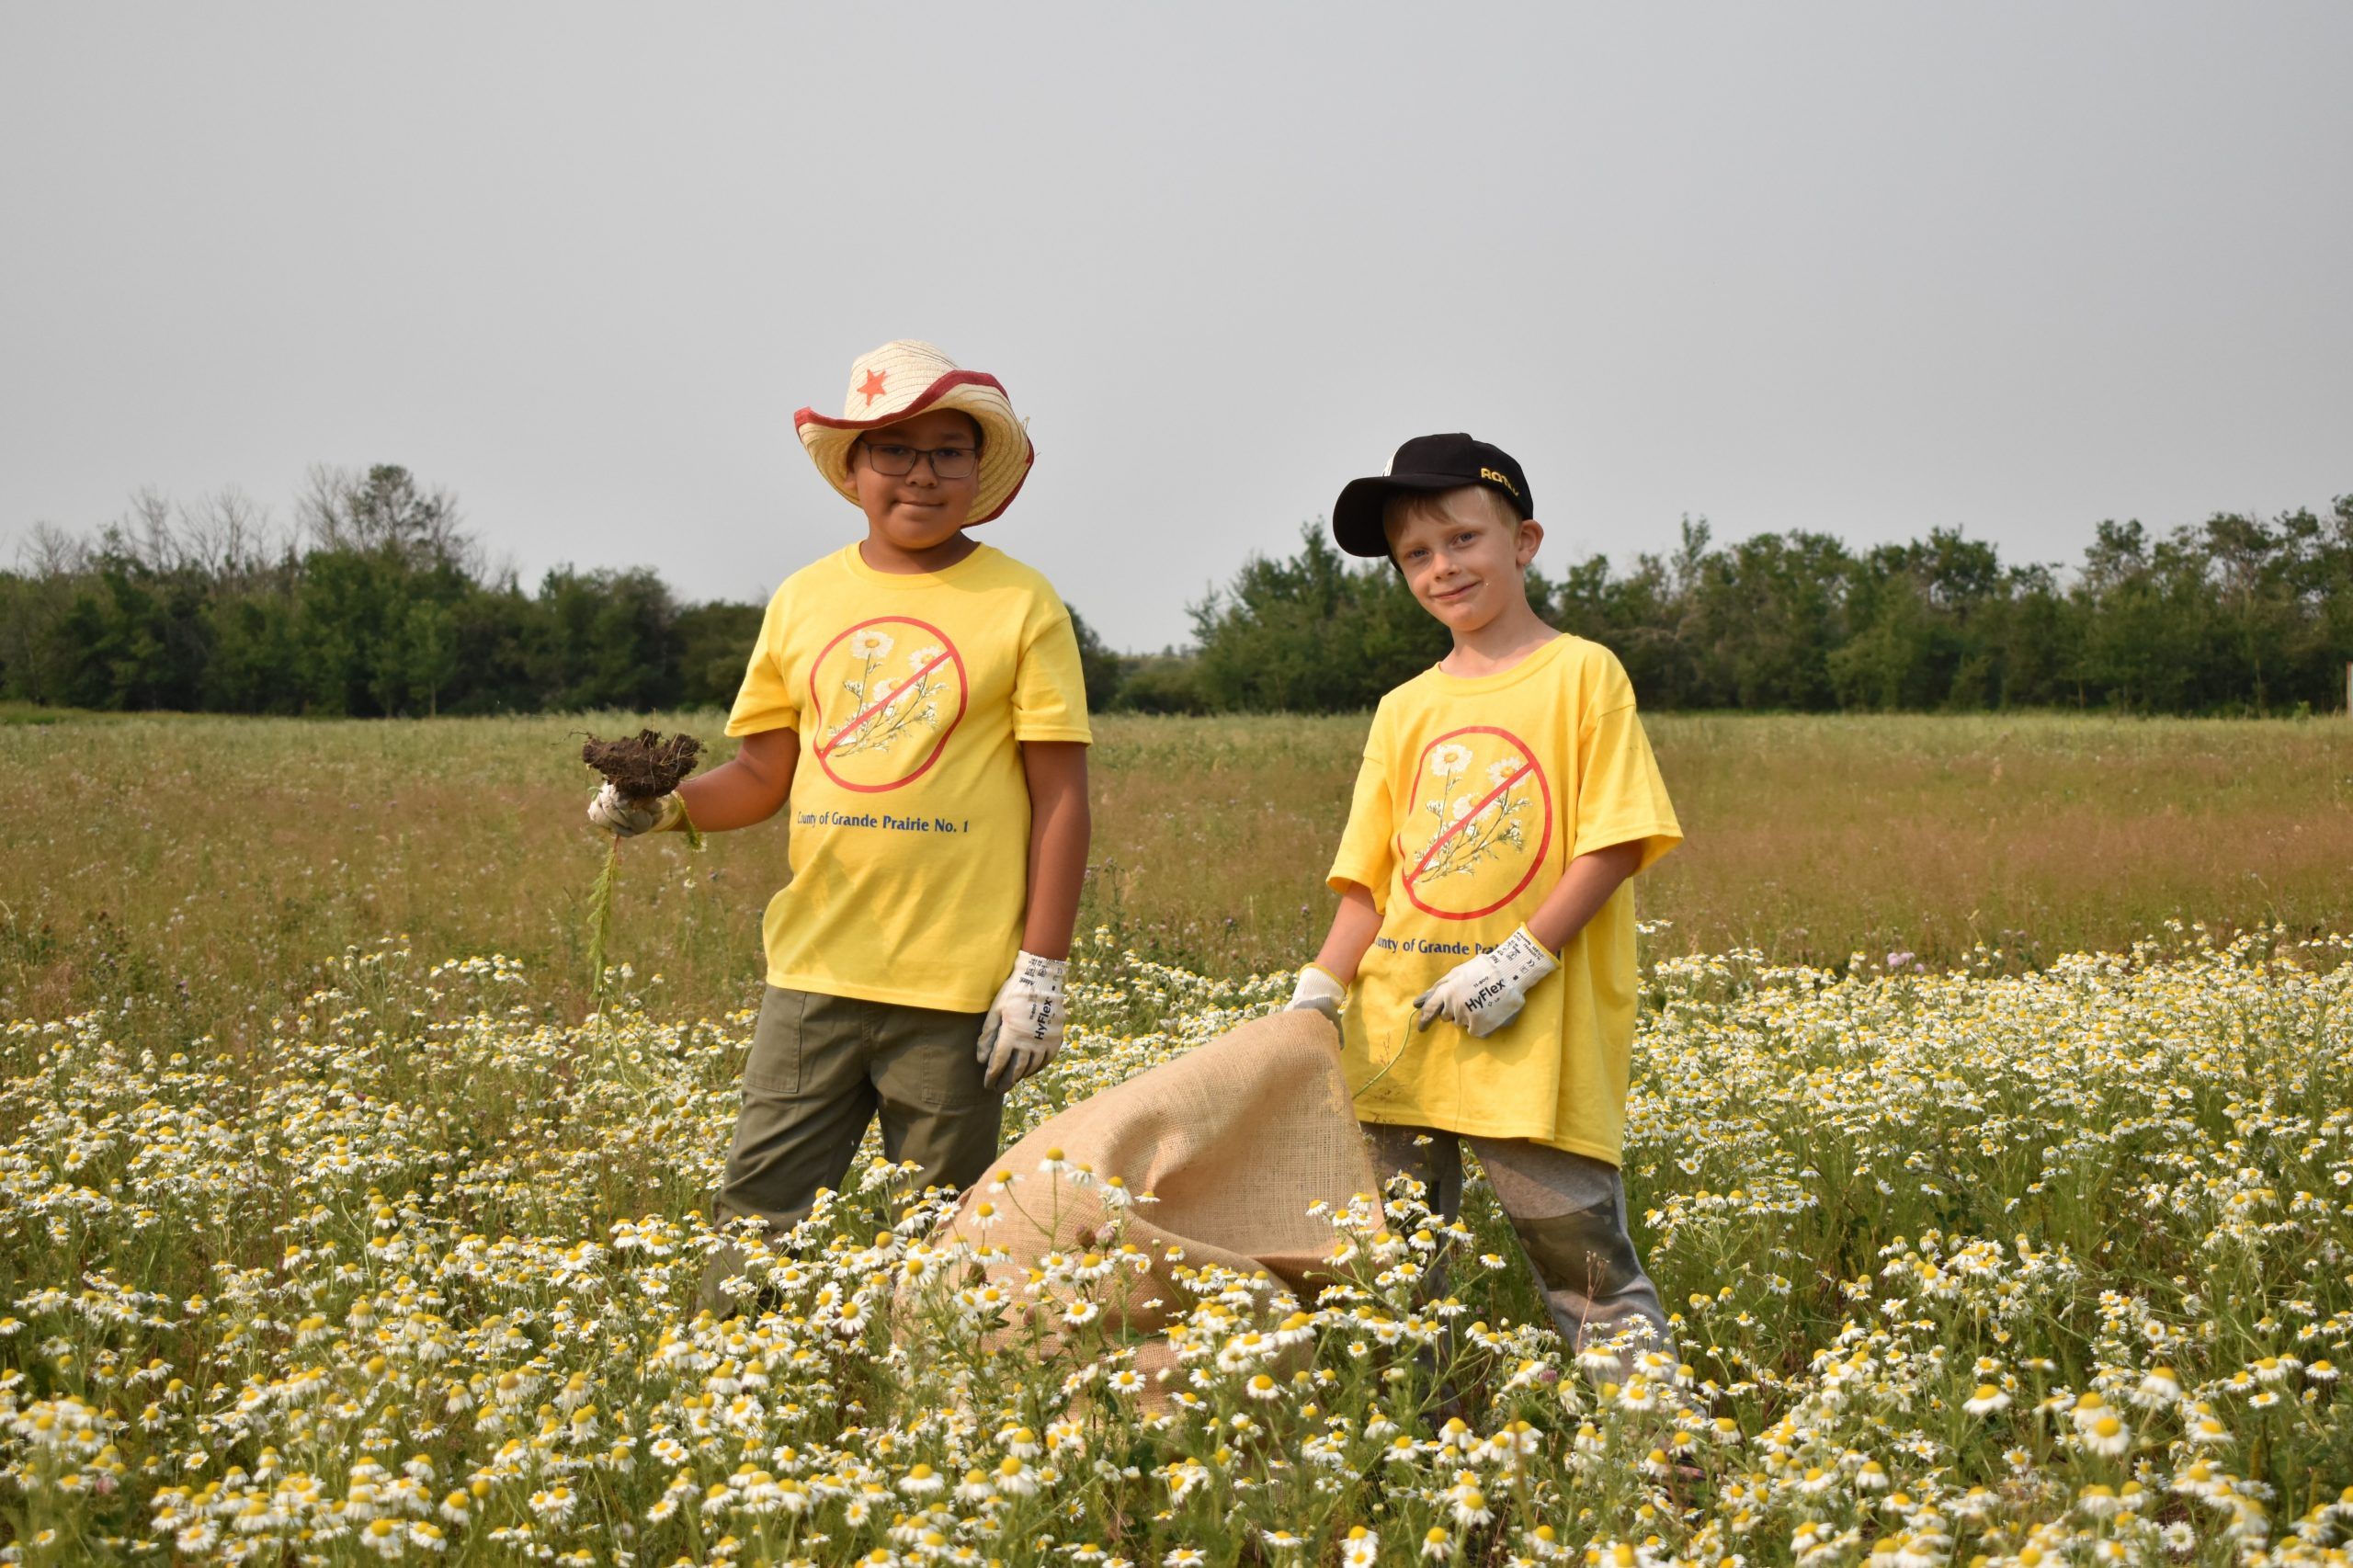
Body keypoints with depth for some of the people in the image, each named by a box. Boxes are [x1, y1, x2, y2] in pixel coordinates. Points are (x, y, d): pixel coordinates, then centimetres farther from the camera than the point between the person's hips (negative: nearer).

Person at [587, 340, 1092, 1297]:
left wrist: (1041, 970, -8)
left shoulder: (1020, 605, -1)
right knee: (759, 1216, 2)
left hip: (954, 986, -3)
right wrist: (667, 807, -7)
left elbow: (1061, 798, -3)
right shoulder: (804, 600, 10)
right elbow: (763, 776, 14)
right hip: (813, 967, 3)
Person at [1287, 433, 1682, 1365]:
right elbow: (1369, 878, 12)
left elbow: (1613, 844, -7)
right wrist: (1319, 991, -2)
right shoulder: (1404, 711, 13)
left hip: (1538, 1042, -5)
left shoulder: (1581, 674, -1)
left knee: (1584, 1262, -4)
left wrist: (1522, 958, -15)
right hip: (1397, 1036, 5)